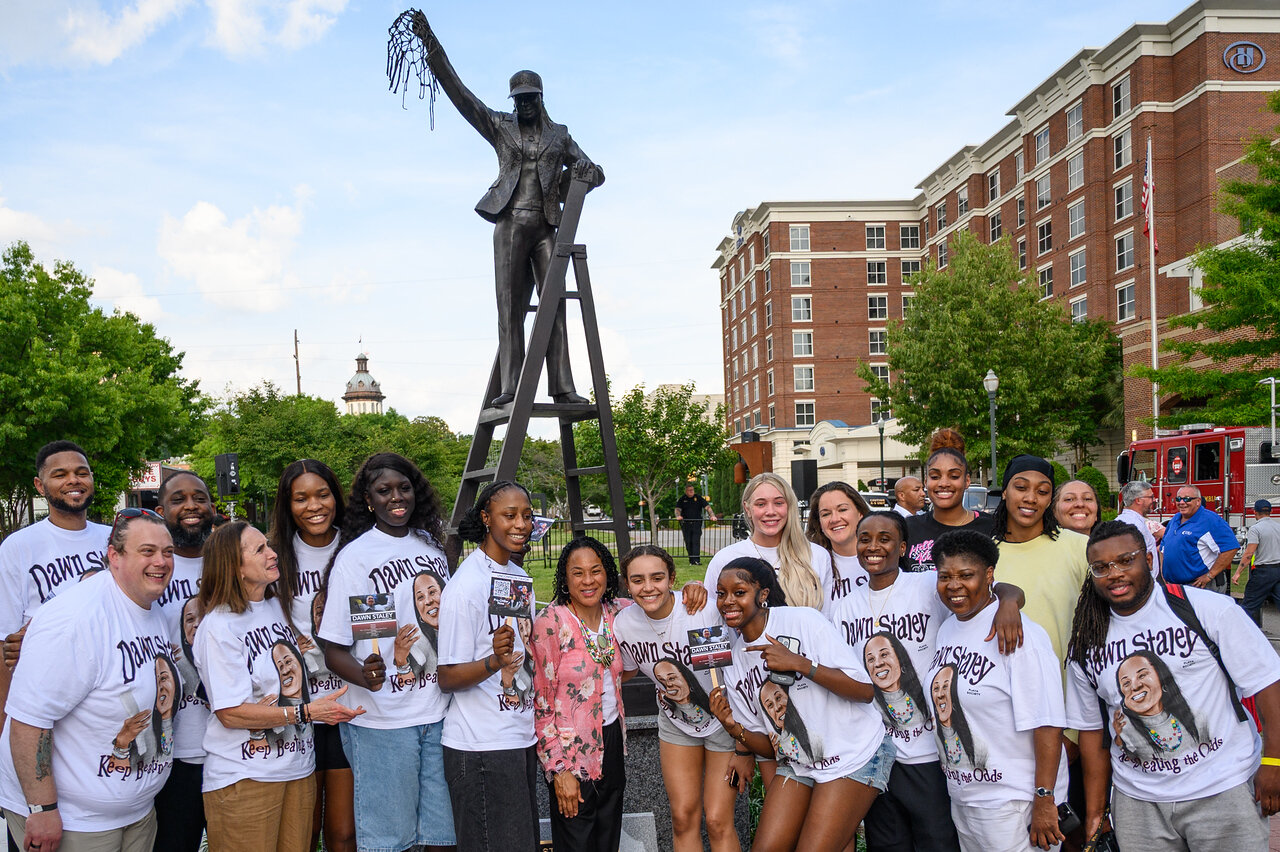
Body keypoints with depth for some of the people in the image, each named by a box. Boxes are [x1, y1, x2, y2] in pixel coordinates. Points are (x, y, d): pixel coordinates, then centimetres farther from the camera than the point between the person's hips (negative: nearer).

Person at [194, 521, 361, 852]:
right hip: (245, 778, -6)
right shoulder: (218, 626, -13)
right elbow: (230, 713, -17)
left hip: (298, 767, 7)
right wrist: (307, 711, -18)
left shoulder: (277, 606, 11)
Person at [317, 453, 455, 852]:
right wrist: (365, 676, -29)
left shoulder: (431, 546, 8)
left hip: (437, 712, 5)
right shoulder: (354, 556, -8)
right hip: (381, 720, -5)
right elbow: (334, 650, -10)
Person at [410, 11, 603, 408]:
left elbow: (591, 171, 19)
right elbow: (458, 91, 7)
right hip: (510, 222, -1)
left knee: (554, 303, -7)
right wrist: (430, 44, 0)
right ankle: (511, 388, -8)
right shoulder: (500, 127, 14)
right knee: (510, 306, -5)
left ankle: (561, 387, -10)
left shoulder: (559, 135, 18)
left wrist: (585, 174, -6)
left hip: (545, 226, 1)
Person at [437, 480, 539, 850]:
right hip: (481, 748, -8)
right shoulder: (466, 587, -16)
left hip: (521, 738, 8)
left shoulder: (519, 576, 10)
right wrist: (494, 661, -34)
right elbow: (448, 678, -16)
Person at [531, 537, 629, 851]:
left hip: (612, 742, 5)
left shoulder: (614, 612, 0)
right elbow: (541, 701, -13)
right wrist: (559, 768, -16)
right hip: (571, 752, -5)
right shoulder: (551, 622, -14)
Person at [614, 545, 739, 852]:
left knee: (718, 821, -3)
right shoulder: (624, 624, -13)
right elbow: (626, 671, 7)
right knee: (683, 817, 4)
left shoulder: (706, 609, -27)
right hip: (676, 723, 3)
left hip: (724, 719, -3)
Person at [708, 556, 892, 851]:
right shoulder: (732, 659, 3)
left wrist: (799, 663, -26)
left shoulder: (802, 620, -15)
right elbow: (768, 746, 6)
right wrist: (734, 728, -14)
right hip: (798, 763, 6)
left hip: (855, 757, -6)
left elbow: (866, 691, -18)